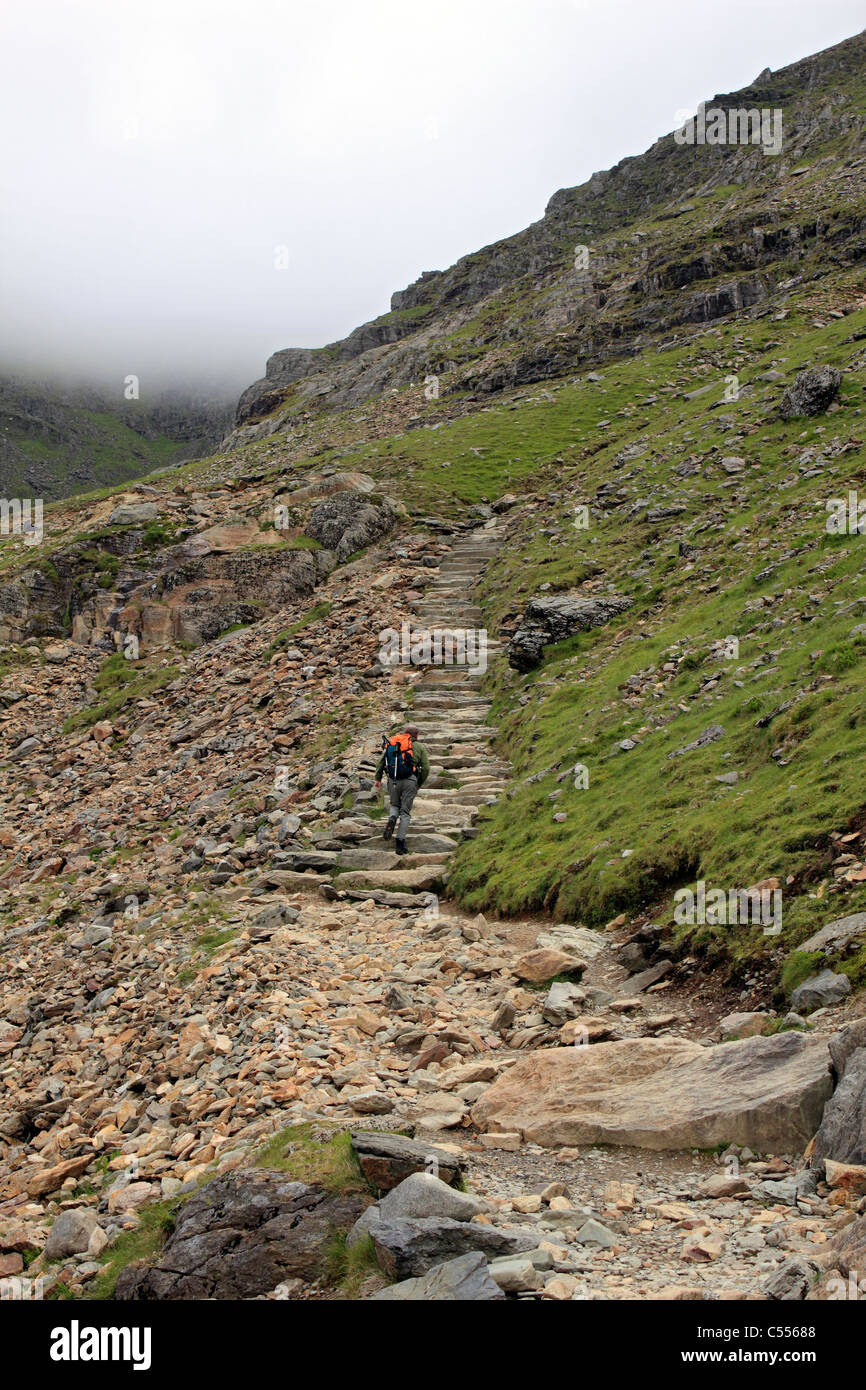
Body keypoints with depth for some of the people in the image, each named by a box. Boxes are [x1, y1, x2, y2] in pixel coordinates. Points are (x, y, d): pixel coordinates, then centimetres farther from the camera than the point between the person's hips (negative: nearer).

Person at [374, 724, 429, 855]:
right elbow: (426, 768, 2)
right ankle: (400, 842, -3)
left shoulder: (392, 743, 14)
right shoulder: (419, 747, 7)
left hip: (393, 780, 2)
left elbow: (380, 762, 8)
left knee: (394, 805, 24)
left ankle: (392, 819, -9)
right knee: (405, 812, 5)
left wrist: (378, 779, 8)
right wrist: (419, 784, 14)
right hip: (410, 780, -2)